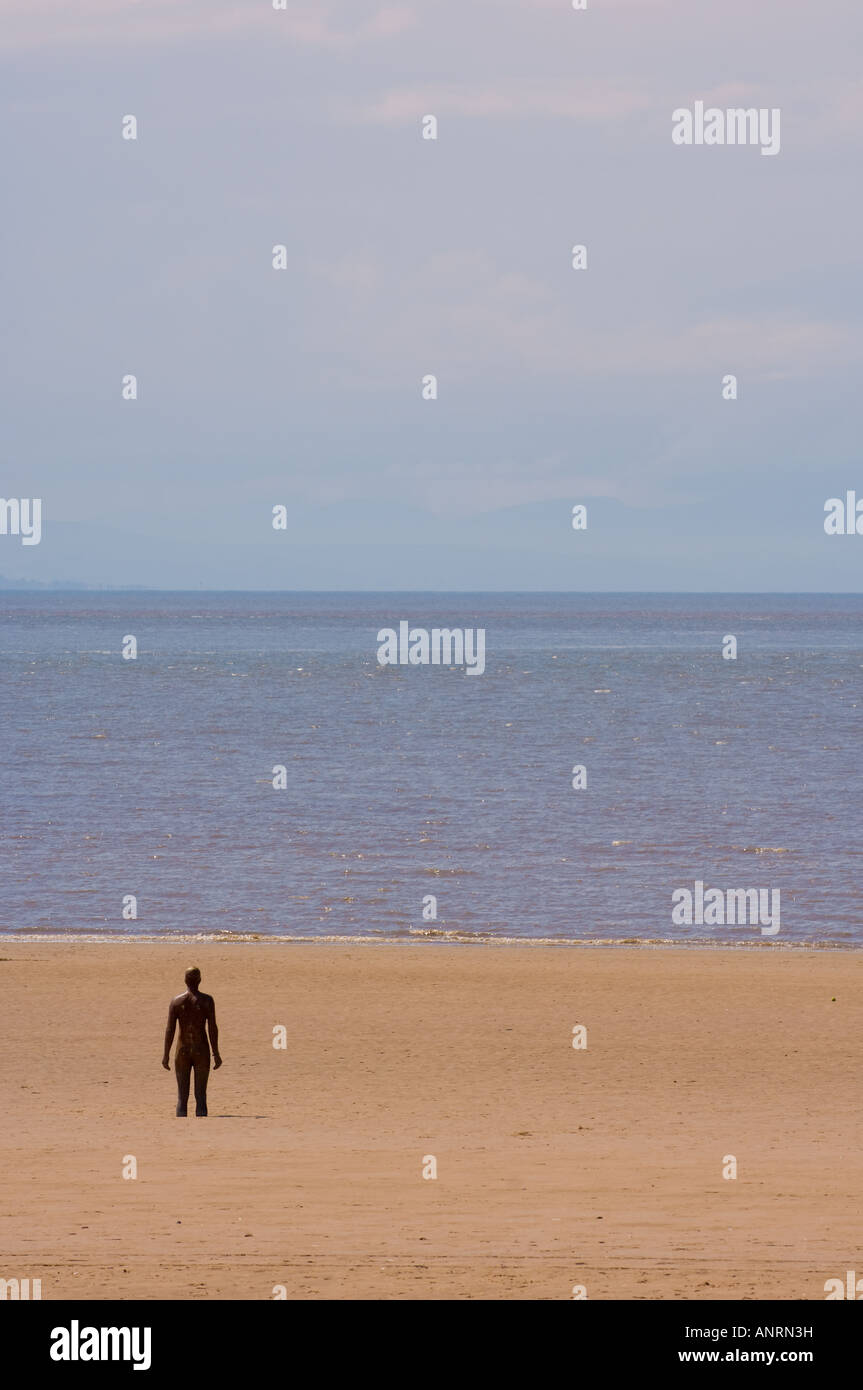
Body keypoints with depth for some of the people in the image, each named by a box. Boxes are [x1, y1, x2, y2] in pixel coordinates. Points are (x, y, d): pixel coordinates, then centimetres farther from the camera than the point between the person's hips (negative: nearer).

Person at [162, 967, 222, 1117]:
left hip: (182, 1051, 1)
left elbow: (169, 1029, -4)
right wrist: (216, 1054, -3)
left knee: (182, 1097, 7)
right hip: (201, 1052, -1)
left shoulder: (176, 1001, -3)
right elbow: (212, 1028, -9)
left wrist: (166, 1055, 1)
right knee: (201, 1097, 3)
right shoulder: (207, 1000, -7)